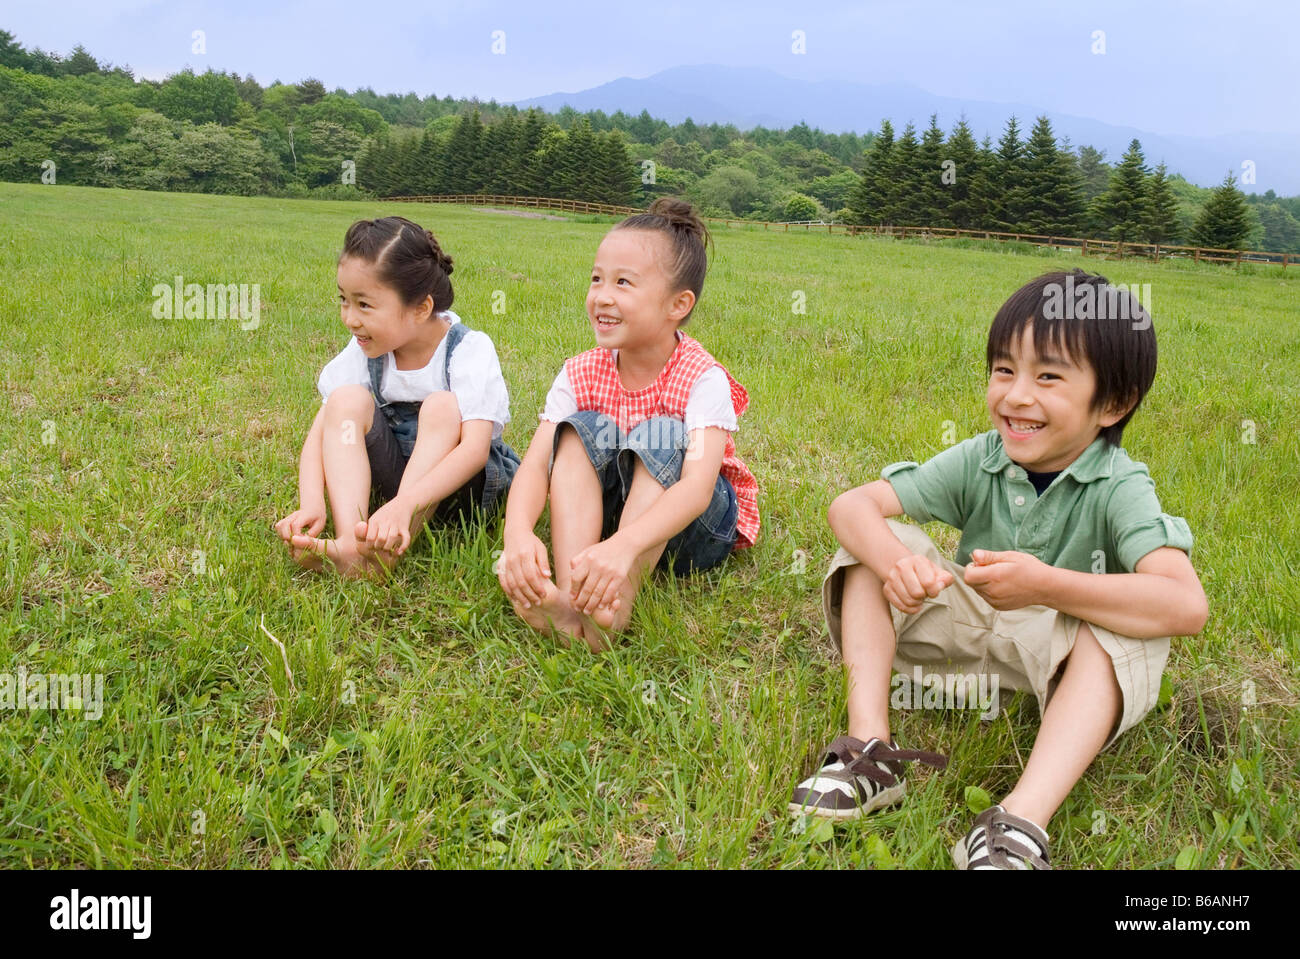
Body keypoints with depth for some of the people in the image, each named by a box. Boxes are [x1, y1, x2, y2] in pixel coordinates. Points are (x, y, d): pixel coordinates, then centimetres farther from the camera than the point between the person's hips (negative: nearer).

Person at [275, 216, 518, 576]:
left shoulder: (470, 350, -19)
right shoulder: (364, 350, -5)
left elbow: (475, 448, -32)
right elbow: (321, 432, -11)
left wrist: (403, 504, -47)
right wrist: (311, 503, -32)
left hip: (459, 487, -4)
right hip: (387, 477, 4)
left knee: (442, 406, -30)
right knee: (347, 400, -19)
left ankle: (387, 551, -41)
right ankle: (350, 542, -37)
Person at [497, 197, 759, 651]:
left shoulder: (703, 379, -22)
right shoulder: (580, 375, -9)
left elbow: (697, 486, -38)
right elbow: (536, 463, -21)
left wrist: (623, 546, -55)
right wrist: (518, 532, -43)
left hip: (697, 531, -3)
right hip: (602, 512, 4)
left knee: (663, 438, -30)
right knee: (581, 430, -22)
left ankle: (617, 603, -41)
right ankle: (570, 595, -37)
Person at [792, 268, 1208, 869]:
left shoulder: (1119, 488, -22)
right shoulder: (979, 461, -13)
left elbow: (1187, 606, -38)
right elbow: (851, 505, -18)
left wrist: (1045, 585, -48)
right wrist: (895, 562, -40)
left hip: (1062, 646, -3)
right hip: (969, 619, 3)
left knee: (1124, 632, -36)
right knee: (871, 545, -17)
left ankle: (1021, 823, -45)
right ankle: (869, 748, -27)